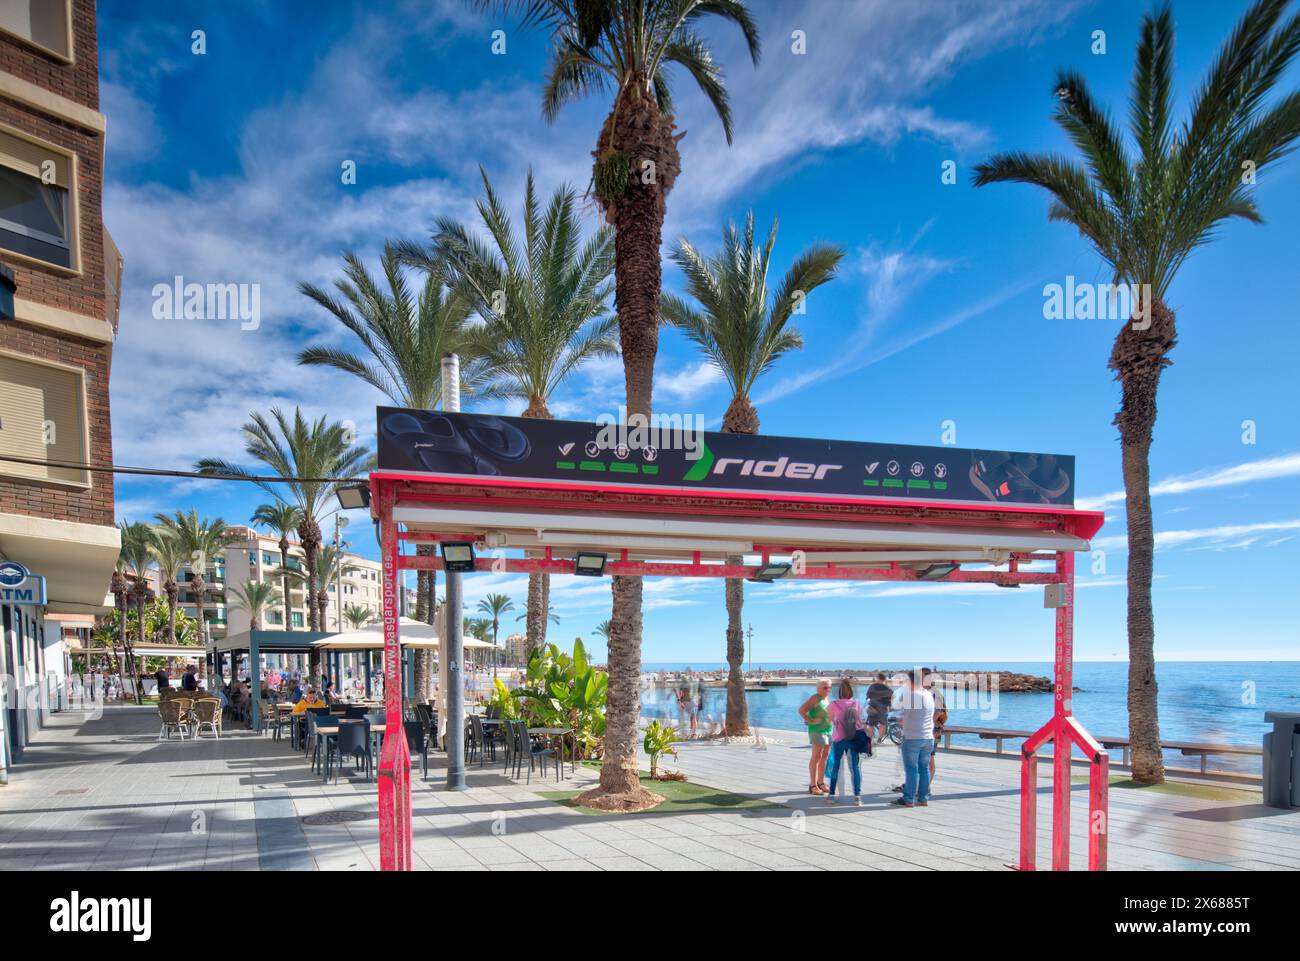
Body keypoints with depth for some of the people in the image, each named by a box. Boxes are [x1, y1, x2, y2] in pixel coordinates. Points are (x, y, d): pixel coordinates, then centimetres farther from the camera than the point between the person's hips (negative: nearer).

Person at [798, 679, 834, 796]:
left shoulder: (826, 699, 13)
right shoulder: (815, 698, -11)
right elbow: (801, 710, -18)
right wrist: (811, 721, -19)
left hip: (828, 730, 8)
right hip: (817, 730, -8)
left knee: (824, 756, 10)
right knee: (816, 756, -9)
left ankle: (821, 783, 19)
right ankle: (812, 785, -6)